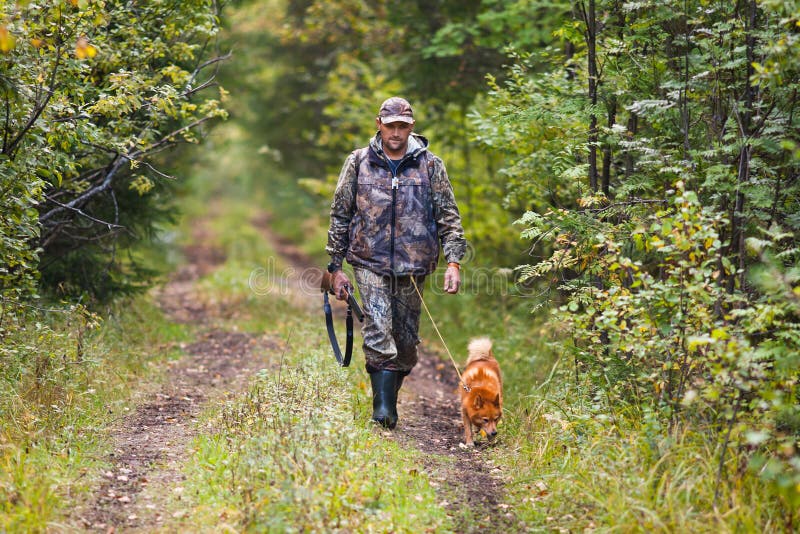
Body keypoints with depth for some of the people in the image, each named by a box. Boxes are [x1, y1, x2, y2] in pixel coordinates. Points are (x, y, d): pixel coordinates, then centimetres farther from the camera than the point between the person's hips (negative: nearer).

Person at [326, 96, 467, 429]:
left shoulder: (430, 166, 5)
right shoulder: (358, 163, 5)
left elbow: (449, 217, 6)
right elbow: (340, 216, 10)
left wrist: (454, 262, -5)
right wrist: (336, 267, 7)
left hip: (412, 266, 2)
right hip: (370, 264, -1)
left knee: (406, 341, 6)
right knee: (378, 332, -17)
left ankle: (389, 398, 23)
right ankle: (383, 410, -17)